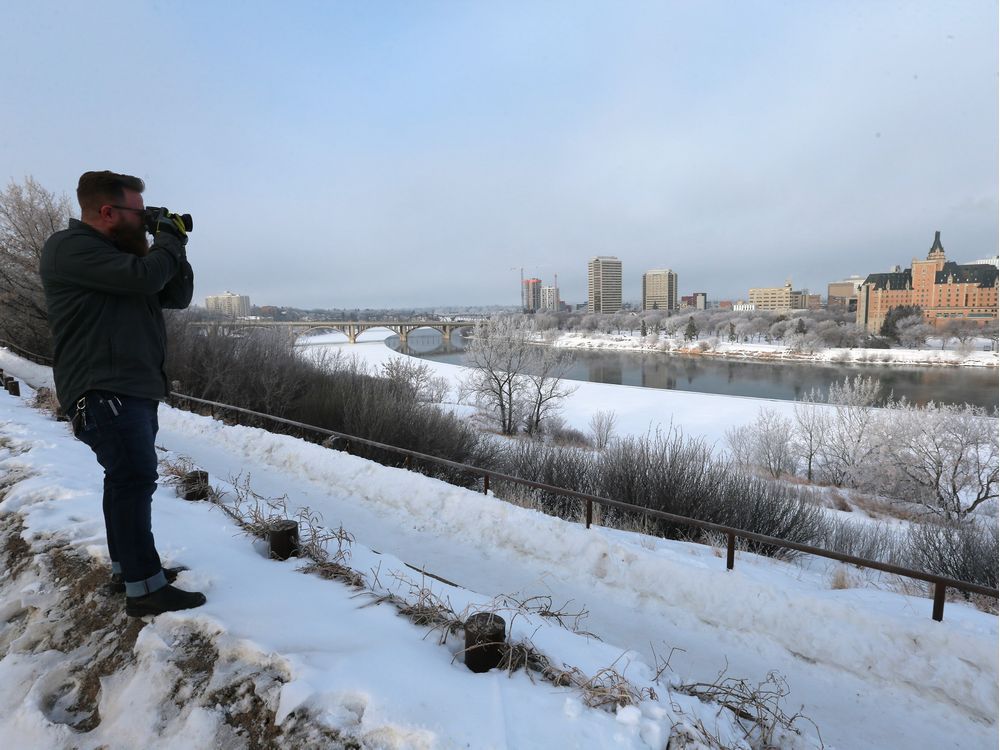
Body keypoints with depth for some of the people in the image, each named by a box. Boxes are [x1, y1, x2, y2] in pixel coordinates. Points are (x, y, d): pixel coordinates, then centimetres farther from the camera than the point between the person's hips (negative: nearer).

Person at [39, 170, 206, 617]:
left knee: (128, 479, 14)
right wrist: (168, 241, -6)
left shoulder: (123, 254, 20)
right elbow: (143, 276, -23)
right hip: (103, 390, -10)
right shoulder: (70, 248, -9)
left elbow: (177, 297, 16)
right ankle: (145, 589, -12)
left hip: (136, 388, 10)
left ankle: (127, 568, 25)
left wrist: (173, 249, 4)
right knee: (136, 478, -15)